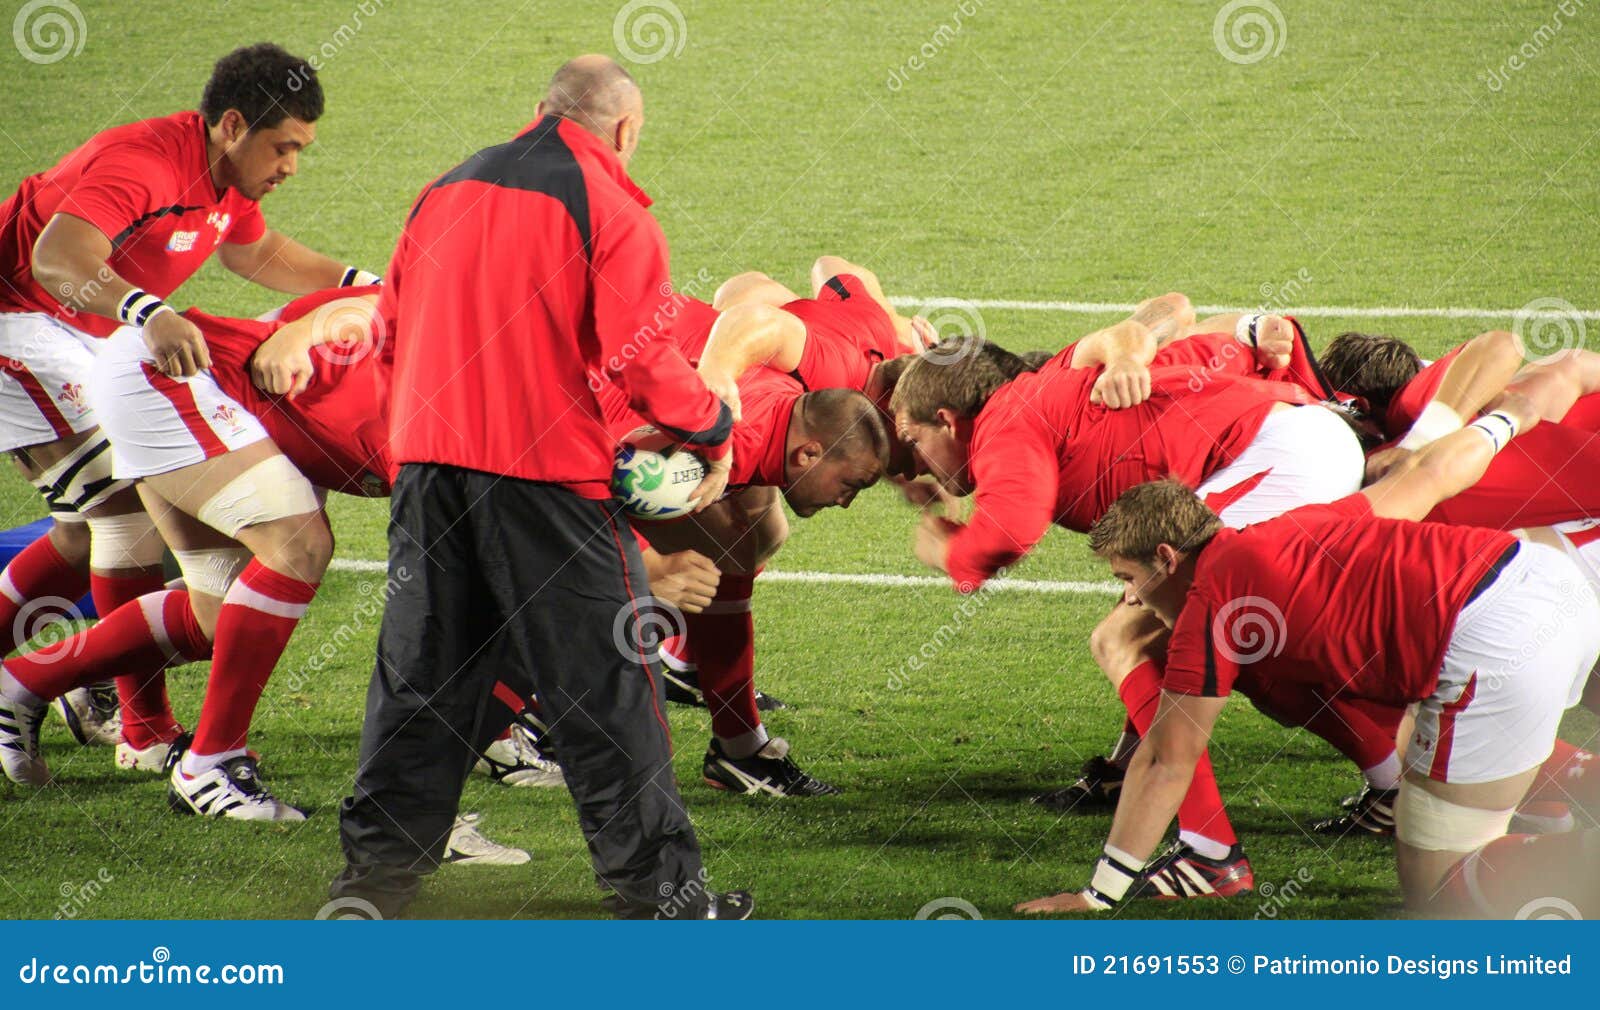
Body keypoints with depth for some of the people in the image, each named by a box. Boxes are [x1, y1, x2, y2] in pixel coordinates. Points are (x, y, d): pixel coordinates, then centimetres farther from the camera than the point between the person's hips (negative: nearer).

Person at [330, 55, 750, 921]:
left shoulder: (447, 190, 15)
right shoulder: (607, 205, -5)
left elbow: (391, 328, 19)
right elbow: (640, 357, -13)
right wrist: (712, 430, 3)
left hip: (428, 460, 6)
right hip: (548, 466, -6)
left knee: (422, 671, 14)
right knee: (601, 680, 0)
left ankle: (377, 865, 18)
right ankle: (656, 885, 2)